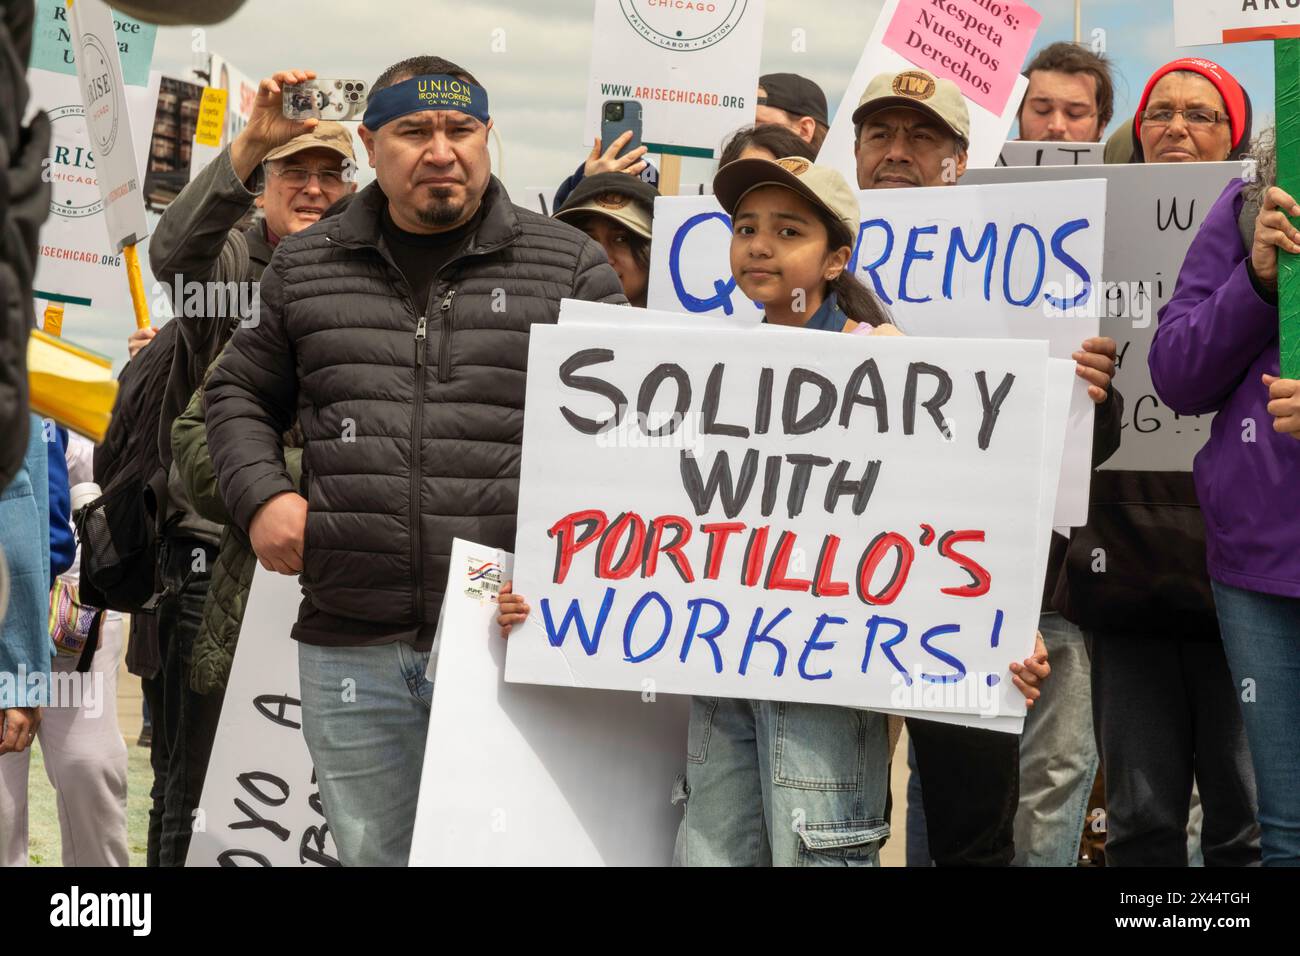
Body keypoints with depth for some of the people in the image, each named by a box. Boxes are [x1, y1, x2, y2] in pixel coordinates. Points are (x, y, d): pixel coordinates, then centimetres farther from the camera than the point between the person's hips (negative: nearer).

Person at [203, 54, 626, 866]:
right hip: (351, 646, 3)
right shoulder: (306, 268, 12)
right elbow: (240, 394, 21)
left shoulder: (569, 266, 5)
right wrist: (261, 497, 3)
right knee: (370, 853, 12)